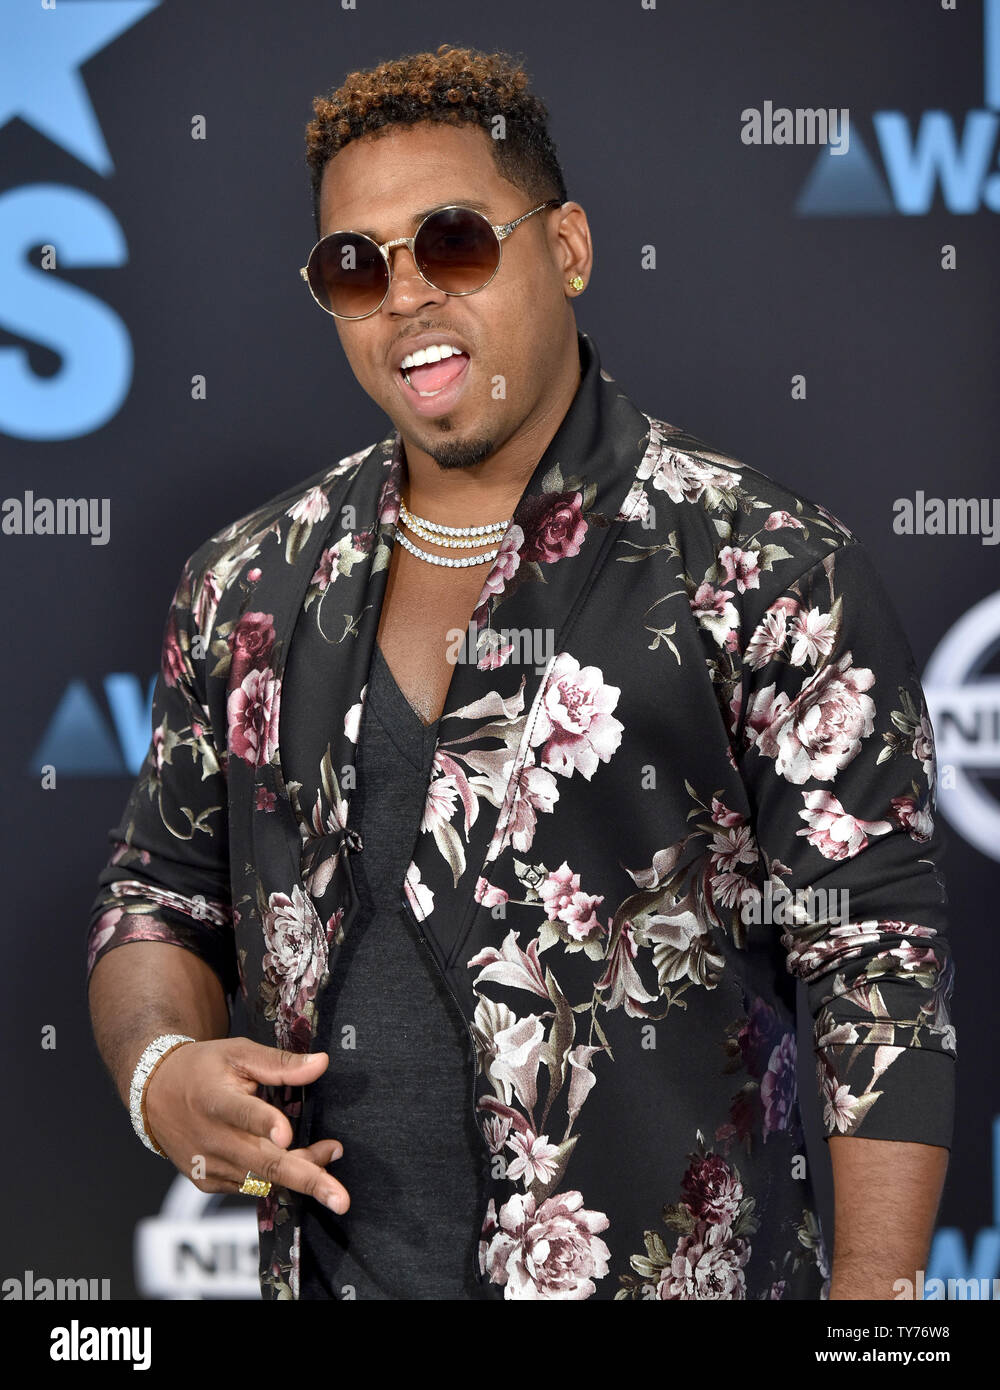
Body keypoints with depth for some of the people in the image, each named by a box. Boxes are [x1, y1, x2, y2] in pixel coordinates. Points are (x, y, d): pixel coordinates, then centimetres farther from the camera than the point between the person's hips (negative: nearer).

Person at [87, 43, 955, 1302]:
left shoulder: (768, 576, -10)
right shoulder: (247, 588, 5)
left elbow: (883, 975, -11)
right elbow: (160, 898, 14)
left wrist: (871, 1305, -16)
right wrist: (159, 1070, -7)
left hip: (672, 1275, -4)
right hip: (329, 1264, 4)